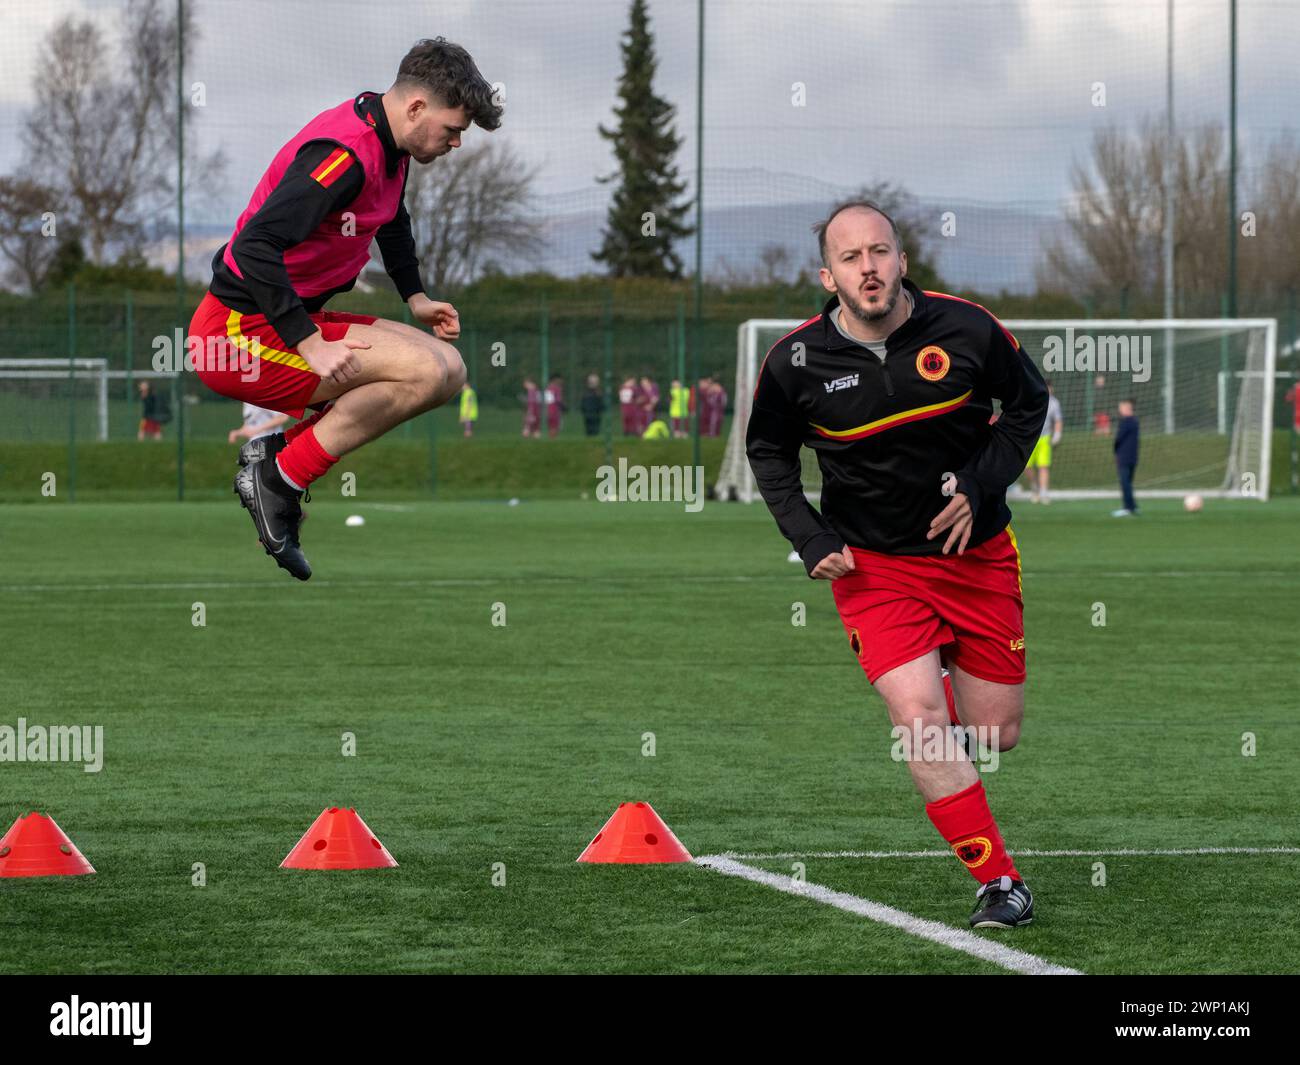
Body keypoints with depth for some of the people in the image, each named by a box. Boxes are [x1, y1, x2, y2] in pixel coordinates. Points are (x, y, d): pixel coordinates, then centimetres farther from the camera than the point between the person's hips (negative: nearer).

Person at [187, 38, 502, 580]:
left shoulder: (388, 145, 8)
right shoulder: (343, 153, -24)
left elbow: (392, 221, 32)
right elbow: (255, 247, -32)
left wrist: (415, 296, 20)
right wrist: (311, 346, -31)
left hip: (296, 323, 10)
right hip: (237, 332, -10)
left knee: (448, 369, 5)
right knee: (426, 370, -20)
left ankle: (279, 447, 4)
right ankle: (277, 480, -13)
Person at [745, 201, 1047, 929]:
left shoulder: (966, 329, -11)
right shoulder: (797, 361, -11)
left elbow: (1029, 404, 5)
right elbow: (768, 451, 8)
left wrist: (980, 487, -8)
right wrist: (812, 541, -2)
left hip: (977, 553, 1)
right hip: (874, 564, -1)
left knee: (996, 735, 4)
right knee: (921, 721, -19)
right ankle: (1000, 883, -11)